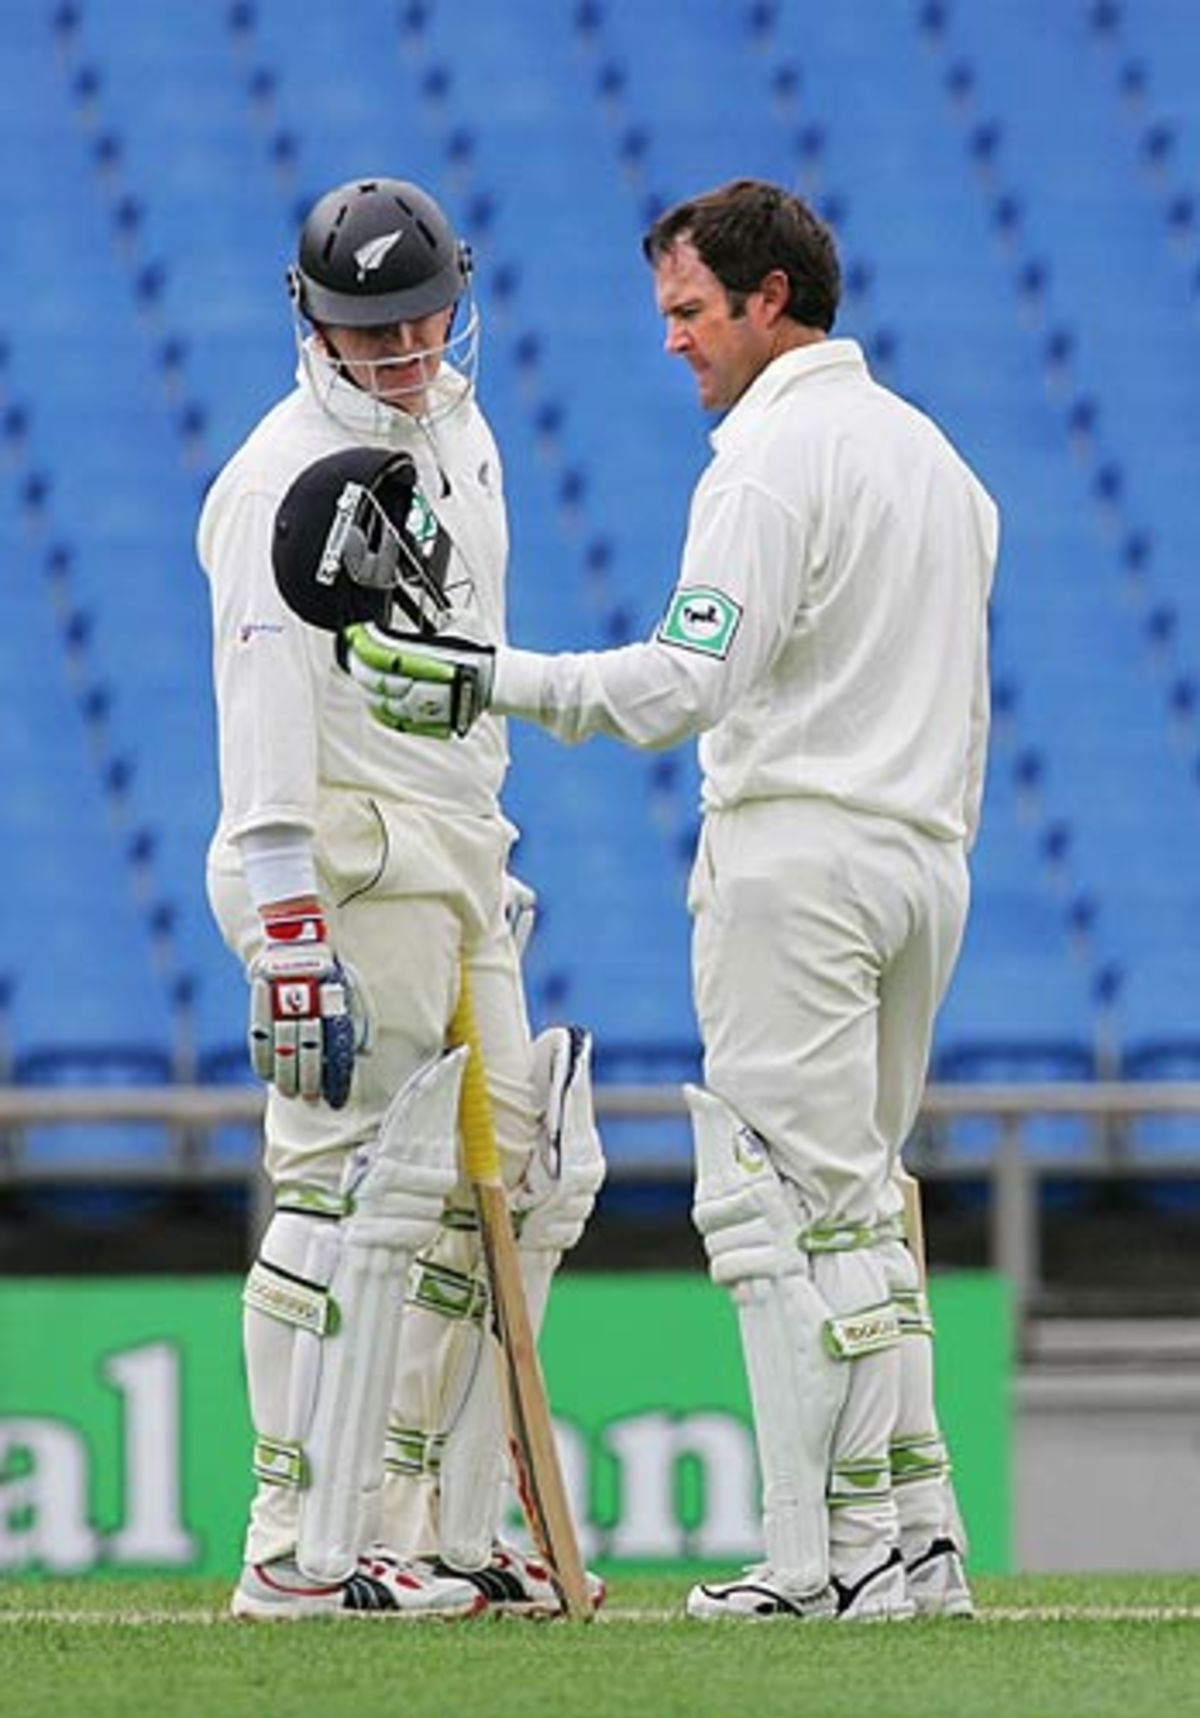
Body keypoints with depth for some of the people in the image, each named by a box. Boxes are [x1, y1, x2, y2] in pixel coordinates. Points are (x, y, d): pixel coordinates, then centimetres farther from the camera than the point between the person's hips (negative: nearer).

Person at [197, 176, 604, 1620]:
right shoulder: (289, 475, -14)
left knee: (511, 1182, 9)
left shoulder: (457, 432, 15)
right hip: (351, 873, -9)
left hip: (459, 860, 9)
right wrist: (290, 938, -27)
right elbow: (265, 717, -21)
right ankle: (300, 1554, -11)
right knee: (353, 1190, -12)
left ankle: (443, 1533, 13)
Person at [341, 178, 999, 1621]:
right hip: (926, 862, 9)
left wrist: (496, 684, -26)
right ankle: (917, 1538, 9)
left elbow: (693, 677, -23)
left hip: (795, 853, -9)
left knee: (789, 1204, -8)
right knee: (857, 1203, 13)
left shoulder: (773, 455, -11)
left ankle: (836, 1553, -12)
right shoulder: (934, 452, 18)